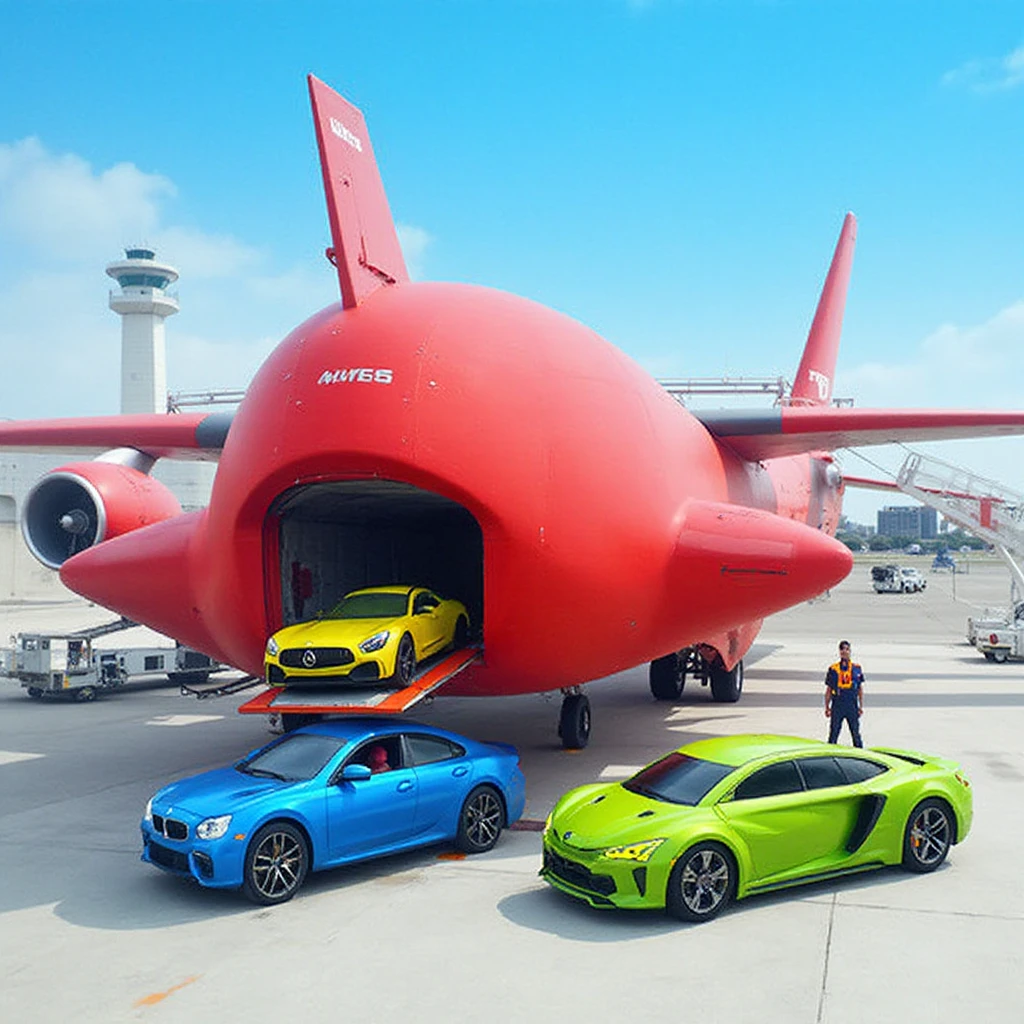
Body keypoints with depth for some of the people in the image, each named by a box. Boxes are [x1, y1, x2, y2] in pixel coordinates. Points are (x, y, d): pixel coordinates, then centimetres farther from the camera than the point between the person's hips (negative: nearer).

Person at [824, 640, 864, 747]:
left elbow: (860, 689, 10)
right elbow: (828, 690, 7)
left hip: (852, 705, 0)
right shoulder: (833, 669, 3)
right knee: (833, 732, 3)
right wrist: (827, 707, 5)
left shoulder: (856, 668, 5)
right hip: (837, 705, 0)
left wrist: (861, 706, 5)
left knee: (856, 733, 5)